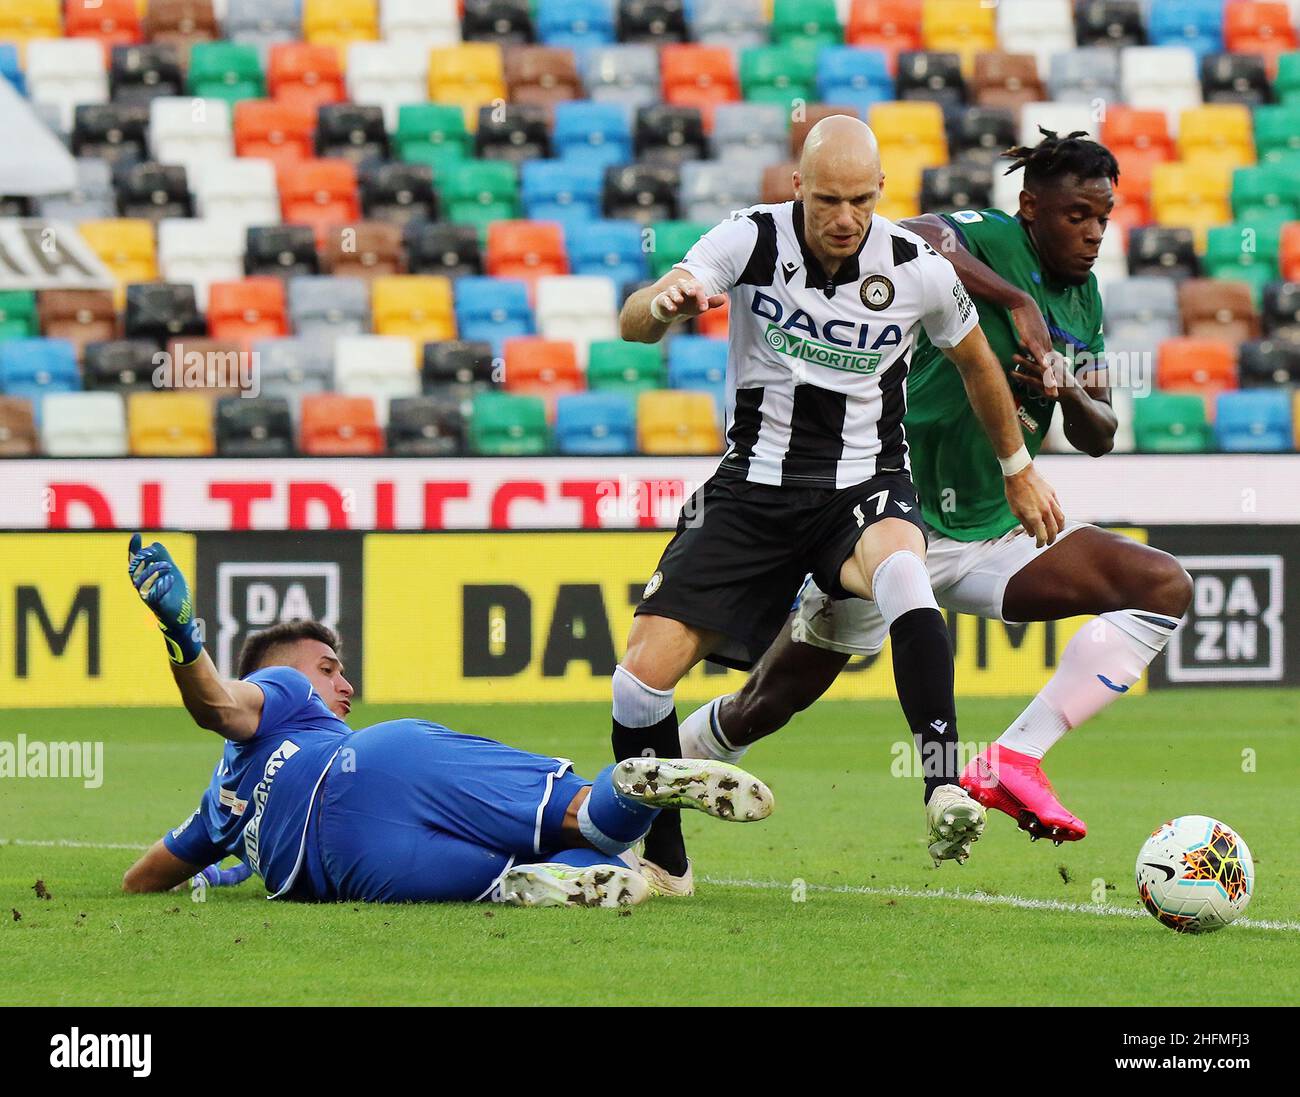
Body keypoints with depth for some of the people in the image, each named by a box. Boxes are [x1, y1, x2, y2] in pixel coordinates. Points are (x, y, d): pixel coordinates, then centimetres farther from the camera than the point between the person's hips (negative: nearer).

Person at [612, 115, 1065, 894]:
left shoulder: (919, 270, -8)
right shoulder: (751, 240, -10)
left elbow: (976, 362, 13)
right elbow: (633, 325, -19)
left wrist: (1019, 469, 24)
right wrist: (665, 301, -44)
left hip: (865, 486, -1)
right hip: (753, 486, 1)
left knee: (900, 564, -39)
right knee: (646, 670, -12)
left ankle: (946, 791, -45)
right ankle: (662, 863, 10)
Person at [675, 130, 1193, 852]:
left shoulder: (1086, 299, 8)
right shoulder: (988, 239, -14)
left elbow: (1099, 437, 9)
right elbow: (917, 240, -39)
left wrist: (1069, 393, -12)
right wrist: (1017, 301, -37)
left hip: (994, 535, 7)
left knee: (1165, 587, -11)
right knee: (766, 707, 0)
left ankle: (1015, 762, -19)